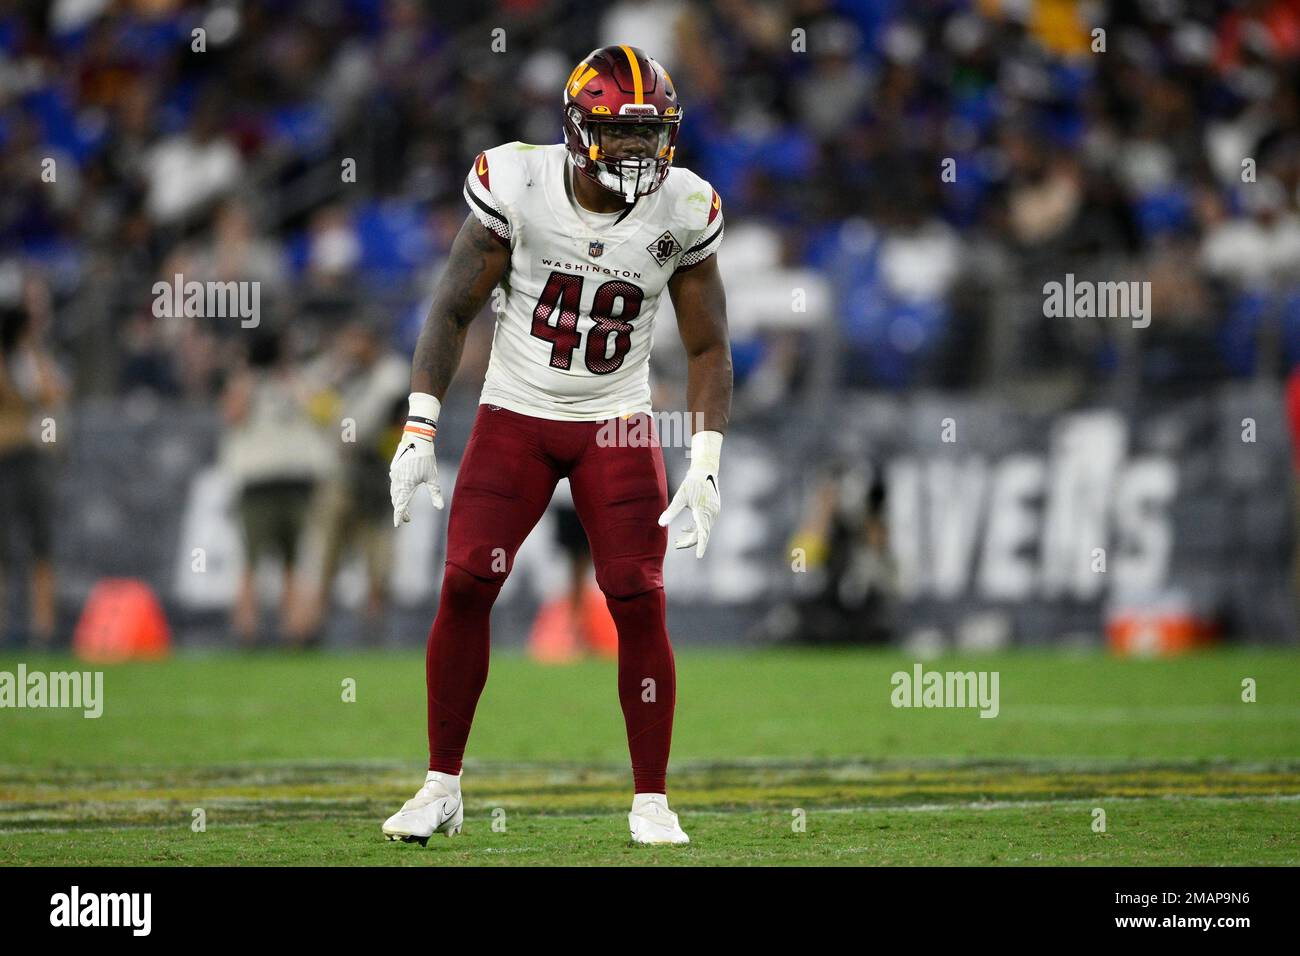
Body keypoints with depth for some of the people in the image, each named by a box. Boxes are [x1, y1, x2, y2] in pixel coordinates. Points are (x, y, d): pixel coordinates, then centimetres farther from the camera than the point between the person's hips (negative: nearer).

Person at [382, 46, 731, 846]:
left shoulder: (682, 212, -10)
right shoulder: (519, 186, -14)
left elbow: (708, 349, -1)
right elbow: (454, 310, -7)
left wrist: (706, 468, -10)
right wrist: (419, 433, -13)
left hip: (618, 424, 0)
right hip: (515, 416, 0)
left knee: (640, 601, -9)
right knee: (465, 587, -8)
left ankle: (652, 802, 3)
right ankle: (443, 787, 5)